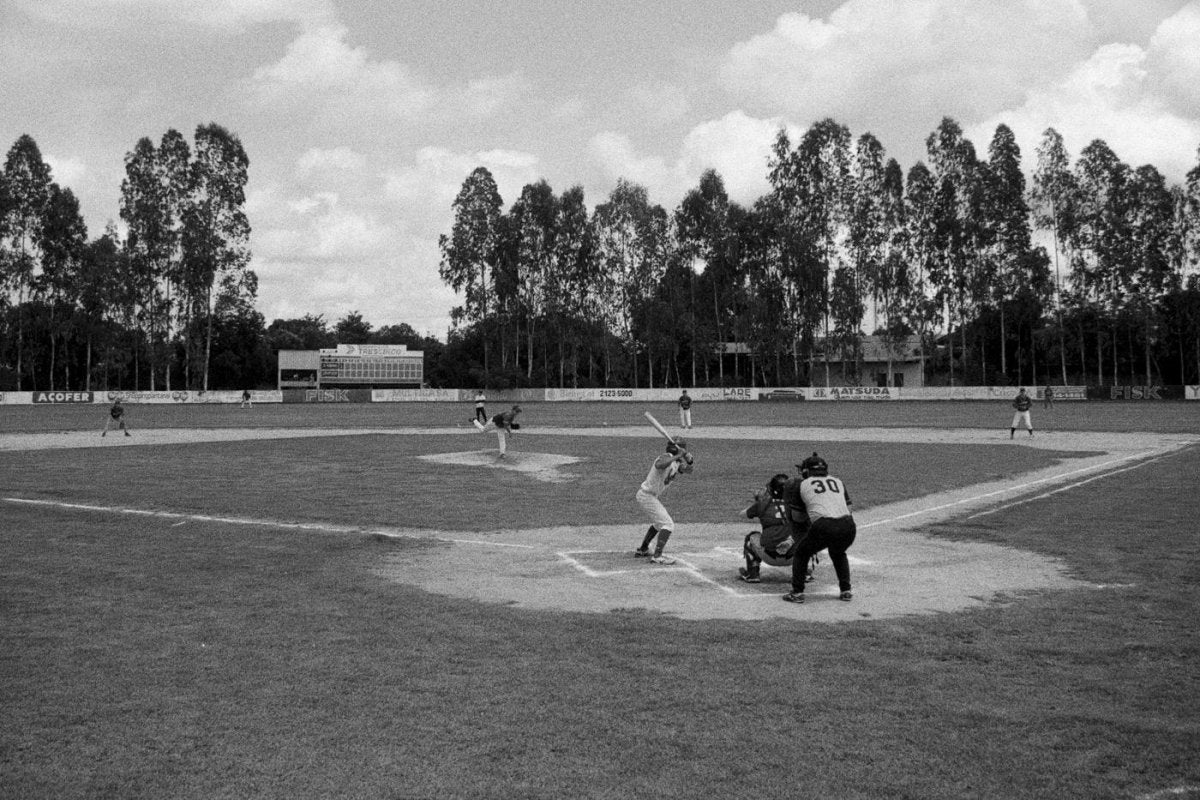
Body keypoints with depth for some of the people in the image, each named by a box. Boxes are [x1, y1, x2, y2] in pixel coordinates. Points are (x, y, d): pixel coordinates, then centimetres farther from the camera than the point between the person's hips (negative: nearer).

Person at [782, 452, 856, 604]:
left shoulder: (802, 484, 17)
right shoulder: (838, 482, 25)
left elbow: (799, 512, 21)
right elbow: (848, 506, 21)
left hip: (823, 527, -3)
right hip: (848, 526, 4)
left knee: (801, 554, 21)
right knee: (838, 554, 33)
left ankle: (797, 592, 14)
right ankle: (845, 591, 27)